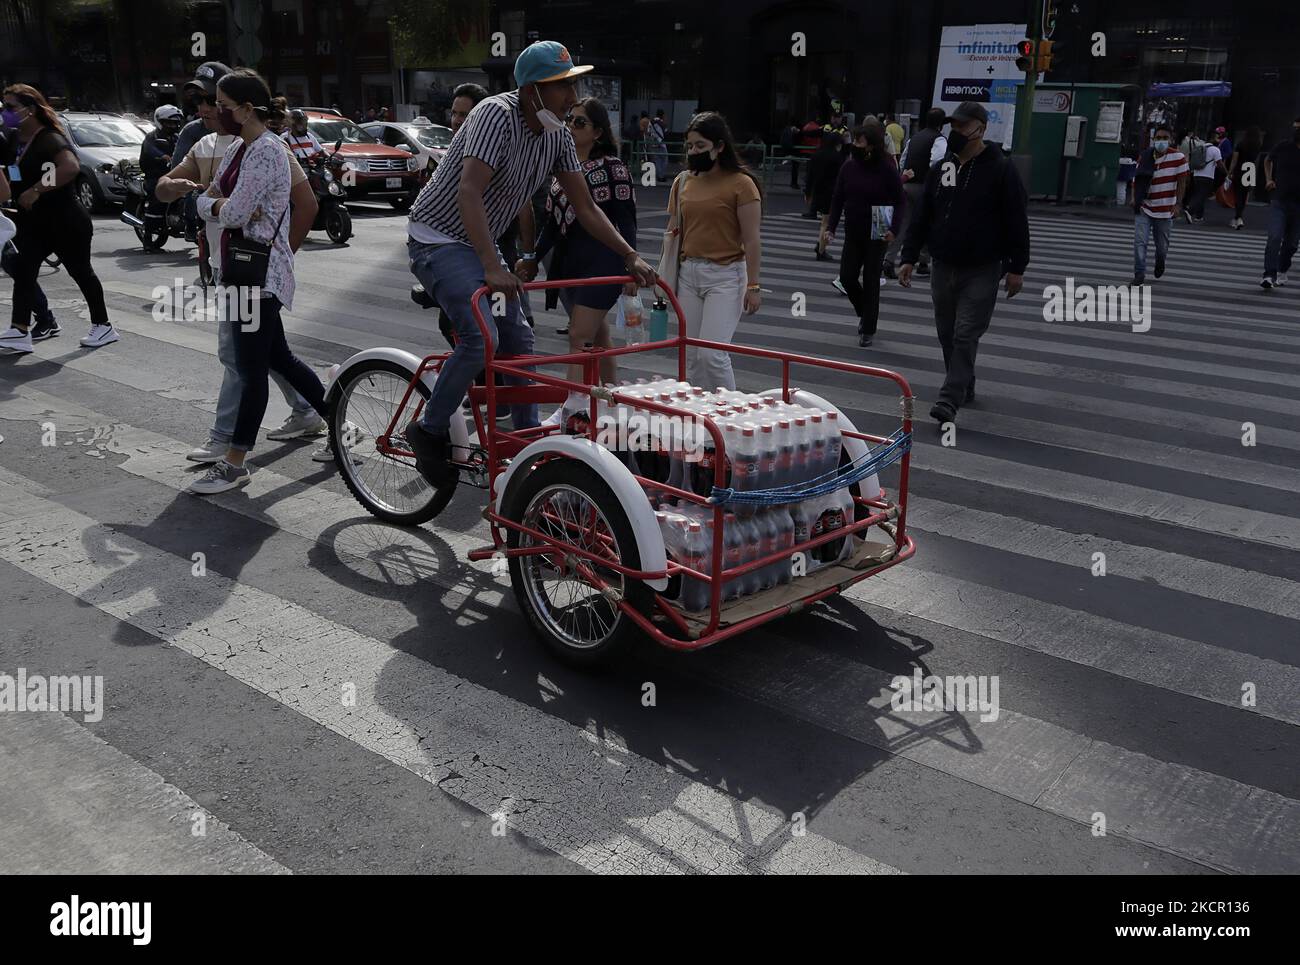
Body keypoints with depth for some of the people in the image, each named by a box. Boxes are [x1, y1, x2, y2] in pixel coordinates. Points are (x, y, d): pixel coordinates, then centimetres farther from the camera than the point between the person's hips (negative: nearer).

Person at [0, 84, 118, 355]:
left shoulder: (49, 139, -18)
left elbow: (71, 167, -36)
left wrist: (35, 190, -35)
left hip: (66, 223, -8)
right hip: (34, 223, 8)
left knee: (80, 272, 5)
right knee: (22, 270, -5)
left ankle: (103, 326, 21)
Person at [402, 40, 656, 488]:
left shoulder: (558, 136, 0)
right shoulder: (496, 114, -24)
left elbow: (585, 207, 5)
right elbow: (469, 192, -35)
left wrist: (630, 256, -4)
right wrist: (493, 267, -44)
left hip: (479, 244, 8)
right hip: (438, 239, -8)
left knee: (517, 340, 8)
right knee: (481, 338, -23)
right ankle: (429, 431, -6)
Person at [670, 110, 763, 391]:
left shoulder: (740, 183, -8)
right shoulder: (683, 181, 8)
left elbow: (751, 240, -8)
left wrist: (752, 286, -11)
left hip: (725, 275, -6)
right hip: (688, 273, 6)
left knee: (711, 354, -11)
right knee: (691, 356, 7)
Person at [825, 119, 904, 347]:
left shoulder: (887, 168, -10)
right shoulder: (849, 166, 0)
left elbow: (899, 202, -7)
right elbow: (838, 198, 6)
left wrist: (894, 229, -20)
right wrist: (831, 227, -2)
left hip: (876, 235, -4)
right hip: (853, 233, 4)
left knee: (870, 281, 1)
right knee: (847, 276, 0)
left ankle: (868, 330, 14)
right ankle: (864, 313, 29)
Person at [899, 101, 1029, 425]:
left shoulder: (1000, 169, -6)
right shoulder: (940, 170, 9)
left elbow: (1017, 221, -6)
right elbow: (921, 218, 13)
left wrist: (1016, 268, -8)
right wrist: (909, 258, 8)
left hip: (981, 271, -6)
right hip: (942, 267, 6)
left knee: (966, 335, -9)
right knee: (947, 334, 12)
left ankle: (949, 400, -12)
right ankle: (964, 388, 28)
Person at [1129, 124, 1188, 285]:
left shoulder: (1178, 157, -7)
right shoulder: (1144, 157, -1)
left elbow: (1182, 181, -6)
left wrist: (1178, 204, -13)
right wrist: (1135, 198, -6)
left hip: (1165, 211, -1)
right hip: (1144, 209, 1)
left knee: (1162, 246, 10)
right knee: (1140, 241, -15)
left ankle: (1160, 261, 44)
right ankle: (1139, 274, -7)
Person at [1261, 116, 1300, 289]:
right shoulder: (1283, 147, 1)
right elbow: (1268, 160, 22)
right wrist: (1268, 179, 9)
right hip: (1278, 201, -1)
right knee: (1274, 237, -17)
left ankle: (1282, 271, 31)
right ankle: (1269, 275, -20)